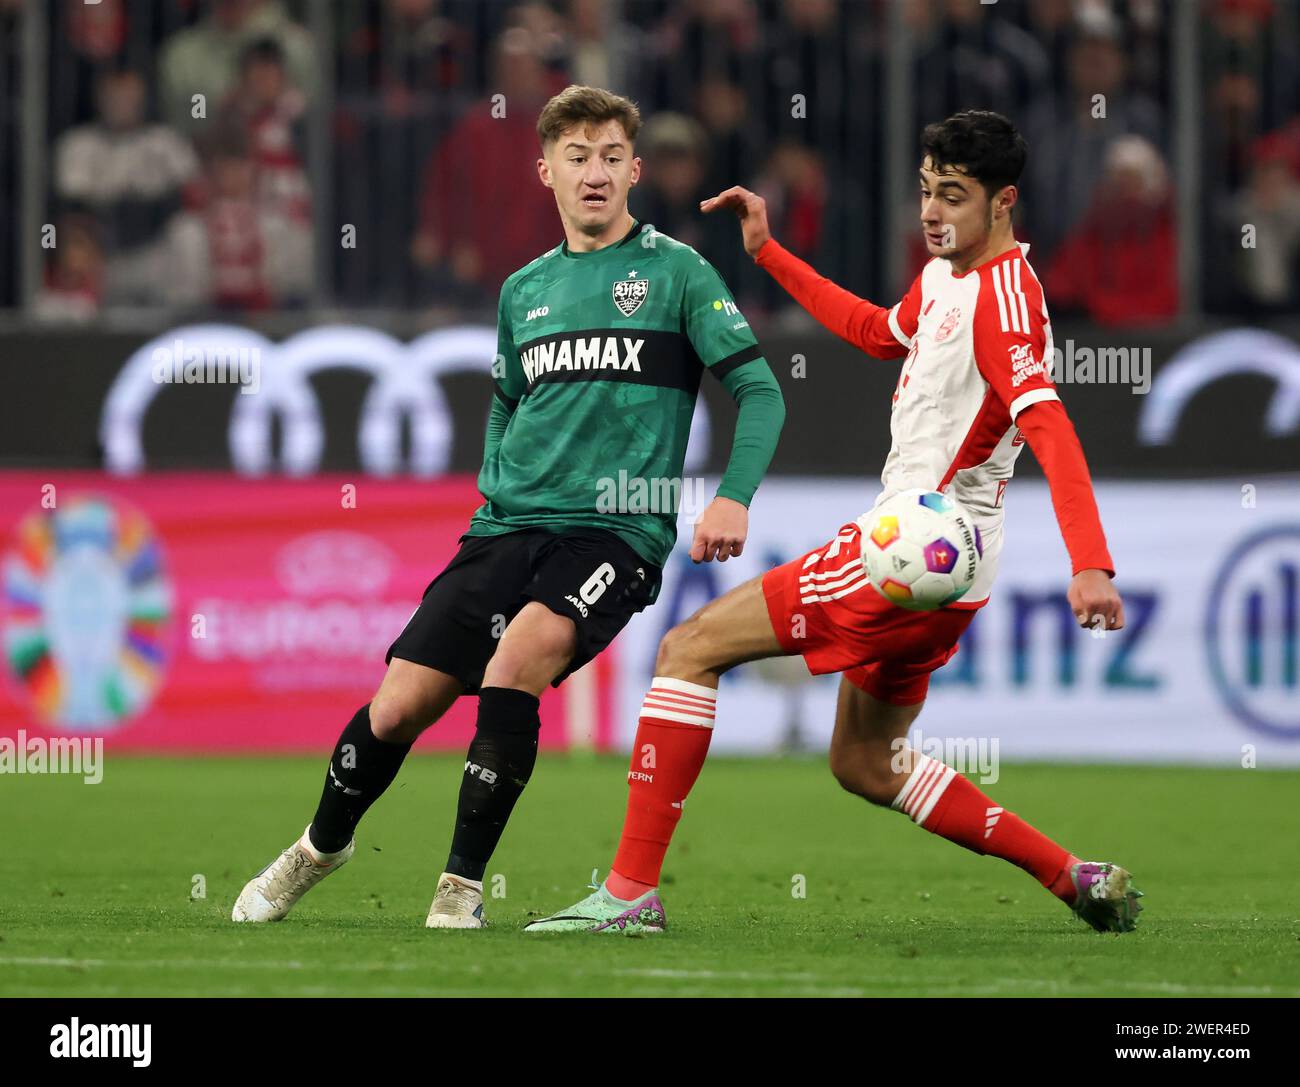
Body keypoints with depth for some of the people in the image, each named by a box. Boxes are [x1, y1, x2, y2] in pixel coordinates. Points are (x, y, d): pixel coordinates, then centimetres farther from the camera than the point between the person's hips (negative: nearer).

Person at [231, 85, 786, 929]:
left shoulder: (676, 271, 1)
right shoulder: (524, 290, 16)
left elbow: (760, 390, -3)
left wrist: (733, 499, -17)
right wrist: (496, 490, 13)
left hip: (616, 534, -4)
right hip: (509, 528, 5)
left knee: (519, 655, -32)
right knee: (397, 707, -3)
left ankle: (464, 883, -21)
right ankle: (323, 844, 27)